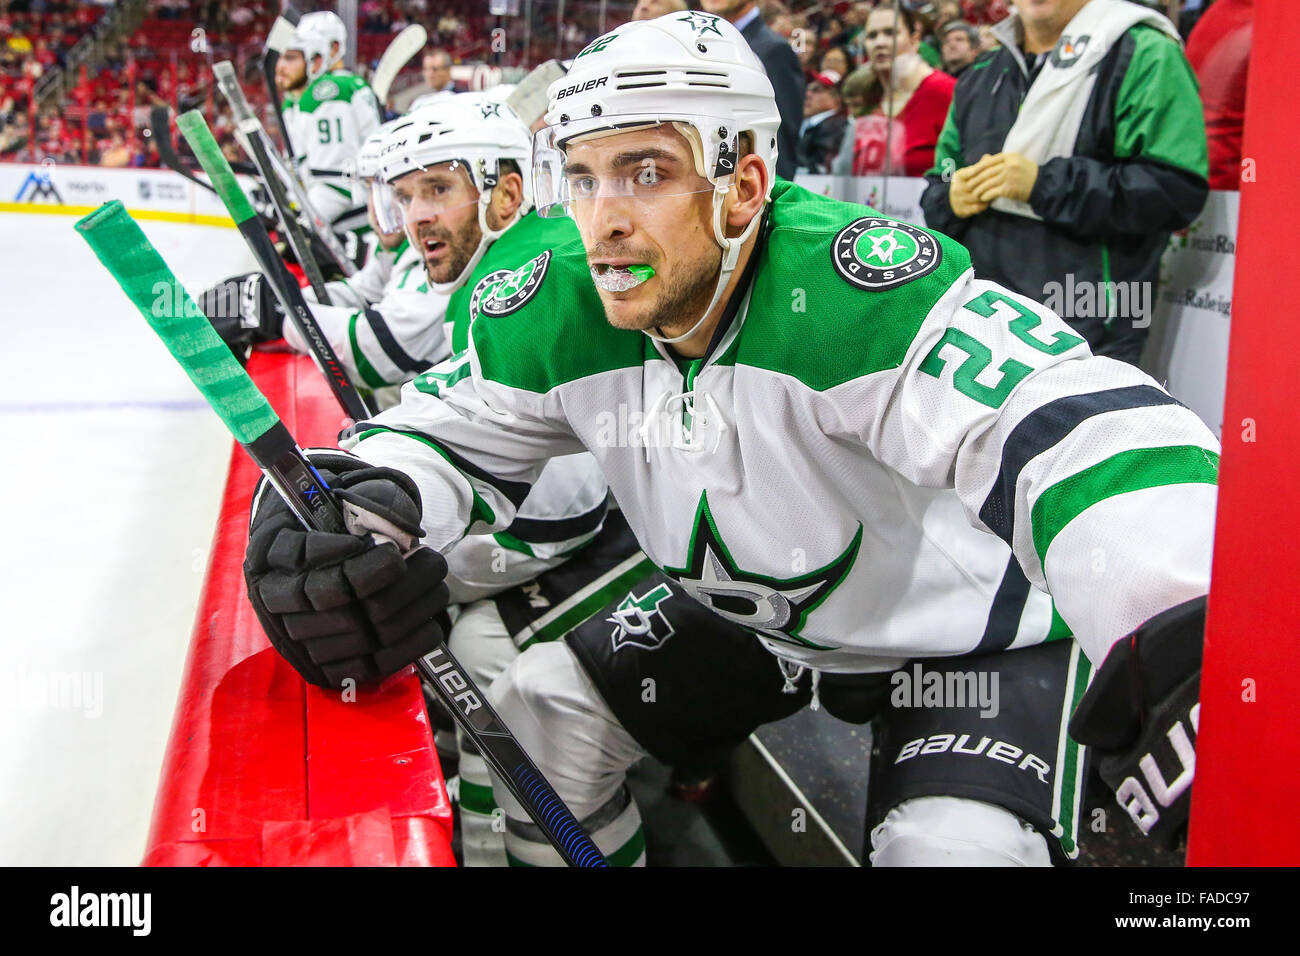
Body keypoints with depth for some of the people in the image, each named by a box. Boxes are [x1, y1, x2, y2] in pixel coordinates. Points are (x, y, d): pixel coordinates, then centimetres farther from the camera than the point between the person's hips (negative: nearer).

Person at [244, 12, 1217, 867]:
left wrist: (1182, 658, -65)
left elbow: (1080, 430, -47)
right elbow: (450, 432, -4)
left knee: (955, 844, -28)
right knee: (537, 710, 2)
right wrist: (354, 504, -29)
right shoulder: (559, 312, -14)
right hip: (746, 611, 6)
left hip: (973, 628, -5)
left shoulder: (856, 290, -35)